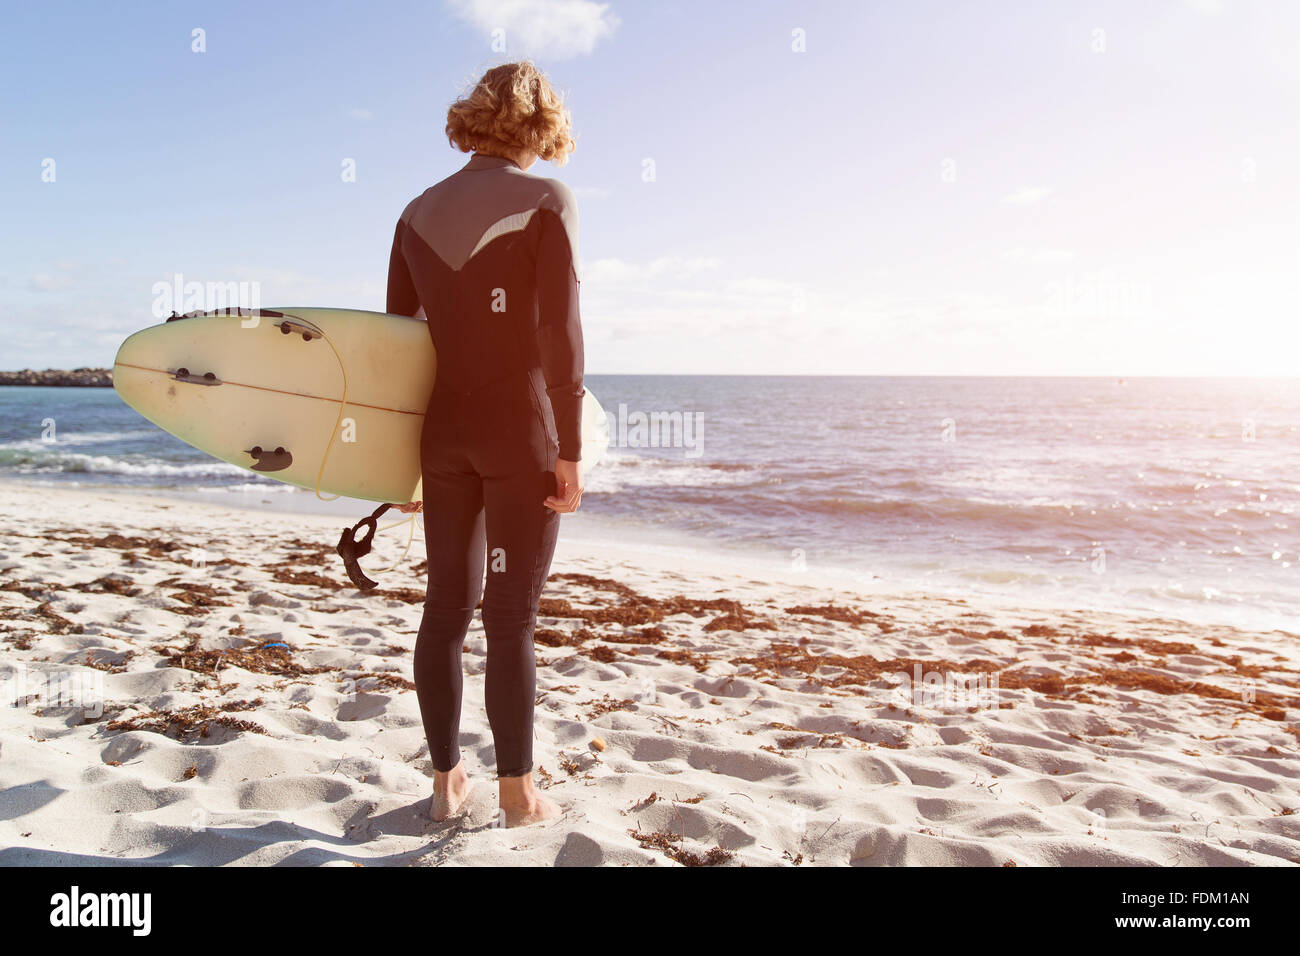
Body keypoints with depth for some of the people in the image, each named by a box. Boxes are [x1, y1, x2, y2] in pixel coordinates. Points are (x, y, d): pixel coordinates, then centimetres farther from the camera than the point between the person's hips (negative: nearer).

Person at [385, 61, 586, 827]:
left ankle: (447, 780, 22)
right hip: (520, 432, -5)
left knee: (447, 607, 12)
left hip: (443, 430, 5)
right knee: (512, 618, 1)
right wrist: (571, 451, -11)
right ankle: (518, 791, 14)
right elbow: (559, 334, -14)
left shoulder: (420, 212, 10)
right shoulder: (547, 201, -6)